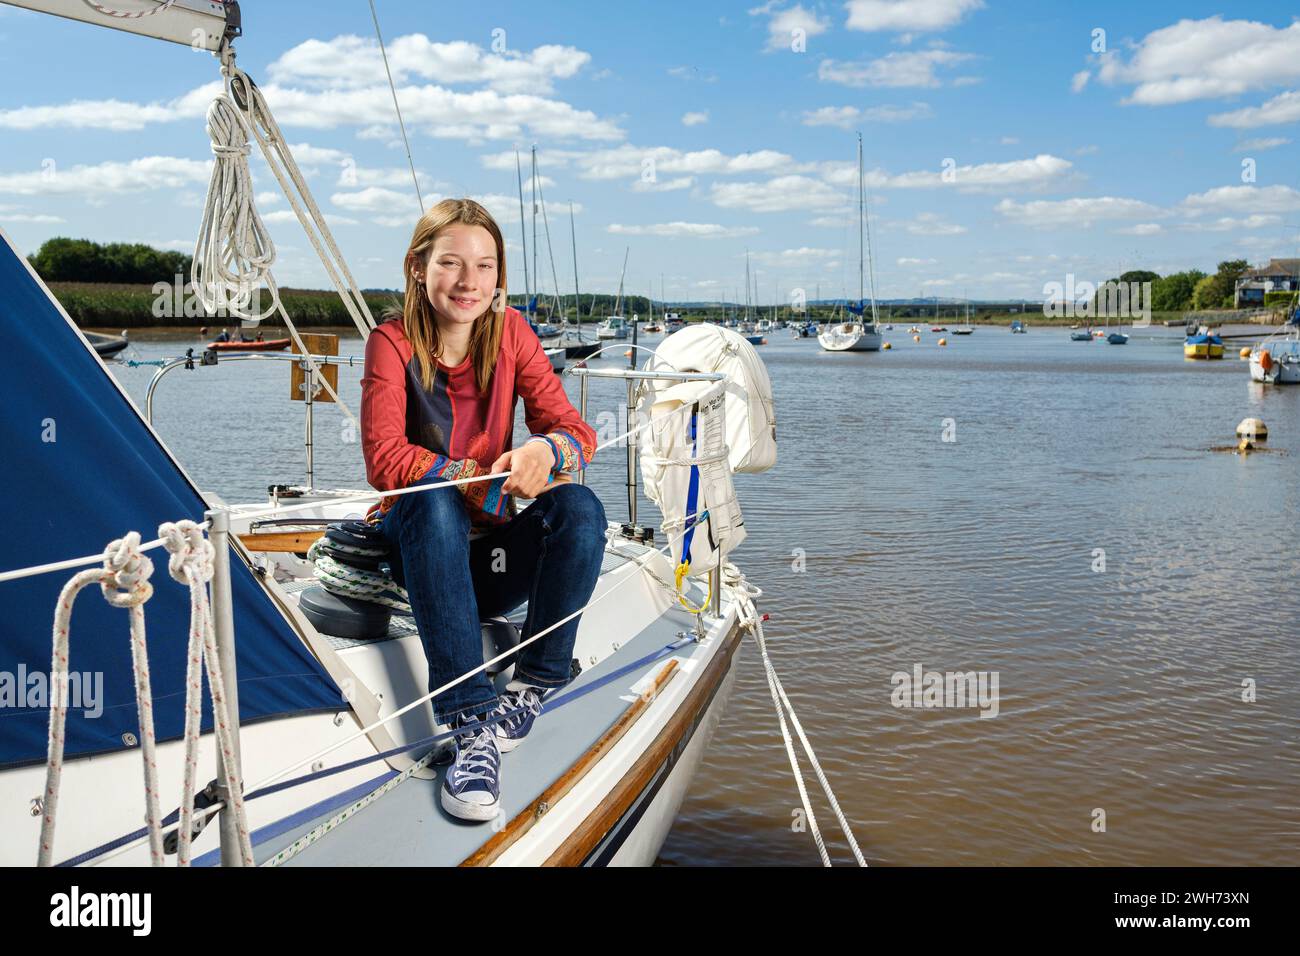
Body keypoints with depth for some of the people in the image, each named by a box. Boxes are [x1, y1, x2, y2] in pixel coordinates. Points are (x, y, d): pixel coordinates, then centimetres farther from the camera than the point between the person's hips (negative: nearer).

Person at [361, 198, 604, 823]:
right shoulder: (393, 342, -9)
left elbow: (574, 430, -7)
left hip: (491, 551, 3)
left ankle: (529, 694, -24)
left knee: (578, 506, -25)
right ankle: (472, 725, -41)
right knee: (434, 501, -36)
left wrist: (545, 452, -33)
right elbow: (385, 459, -22)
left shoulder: (511, 333, -1)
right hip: (416, 542, -2)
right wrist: (494, 480, -33)